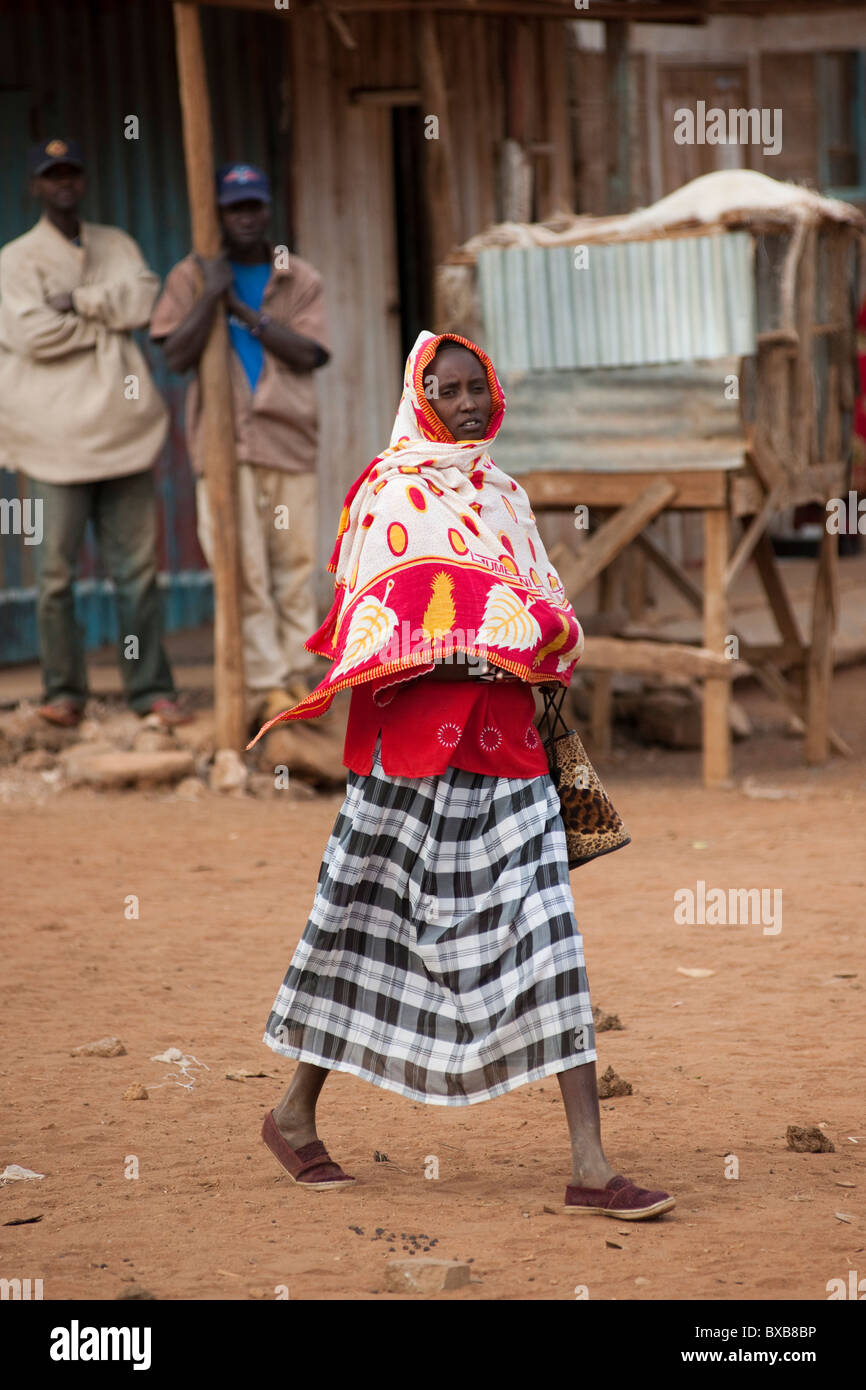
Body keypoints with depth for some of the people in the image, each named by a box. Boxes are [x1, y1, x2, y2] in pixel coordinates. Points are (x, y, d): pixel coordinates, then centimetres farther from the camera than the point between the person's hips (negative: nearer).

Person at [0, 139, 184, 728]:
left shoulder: (116, 245, 17)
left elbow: (144, 297, -2)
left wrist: (79, 301, -9)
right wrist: (108, 320, -3)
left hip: (122, 427, 3)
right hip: (58, 431, -3)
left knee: (137, 564, 1)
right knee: (57, 569, -5)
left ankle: (151, 688, 4)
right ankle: (65, 691, 2)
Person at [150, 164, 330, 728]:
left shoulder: (301, 280, 10)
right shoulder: (192, 277, 7)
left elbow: (308, 353, -5)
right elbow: (177, 355, -5)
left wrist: (242, 308, -9)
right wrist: (213, 293, -13)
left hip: (289, 438, 2)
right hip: (225, 440, -2)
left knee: (295, 564, 2)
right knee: (243, 569, -7)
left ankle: (297, 679, 9)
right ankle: (266, 684, -5)